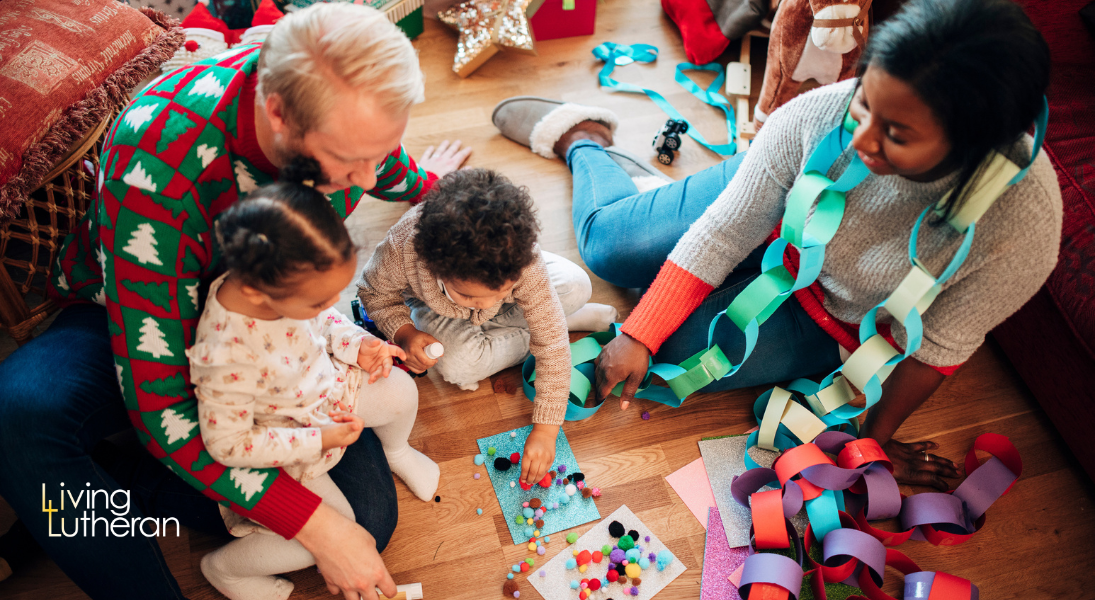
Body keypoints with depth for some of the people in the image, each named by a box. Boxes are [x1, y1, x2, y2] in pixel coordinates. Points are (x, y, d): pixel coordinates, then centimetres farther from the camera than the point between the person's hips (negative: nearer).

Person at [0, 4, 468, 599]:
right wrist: (314, 526, -38)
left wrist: (424, 181, 30)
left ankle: (83, 490, -7)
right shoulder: (158, 163, -37)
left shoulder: (344, 104, -22)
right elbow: (157, 403, -35)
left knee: (366, 516, -16)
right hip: (134, 313, -3)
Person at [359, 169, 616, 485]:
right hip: (433, 305, 2)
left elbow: (553, 346, -35)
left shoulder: (524, 263, -41)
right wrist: (404, 333, -35)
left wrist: (545, 430, -35)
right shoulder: (402, 249, -42)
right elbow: (375, 292, -17)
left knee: (576, 286, -27)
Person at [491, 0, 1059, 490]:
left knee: (681, 346, -12)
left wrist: (874, 435, -7)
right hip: (770, 214, 1)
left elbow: (937, 344, -19)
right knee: (607, 243, 0)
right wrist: (638, 336, -22)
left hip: (830, 322, 0)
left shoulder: (1024, 223, -36)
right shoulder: (828, 111, -33)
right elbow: (721, 234, -23)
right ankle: (580, 138, 35)